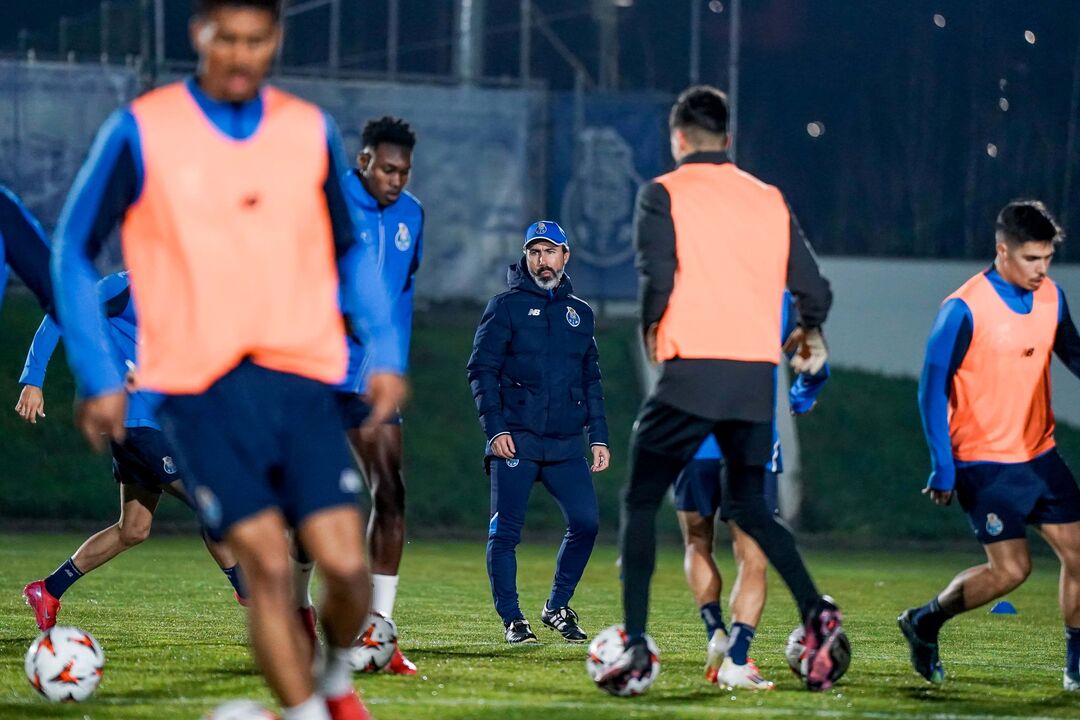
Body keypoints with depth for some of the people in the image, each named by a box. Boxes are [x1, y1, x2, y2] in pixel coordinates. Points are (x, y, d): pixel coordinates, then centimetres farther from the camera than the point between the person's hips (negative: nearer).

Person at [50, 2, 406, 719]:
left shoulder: (311, 131, 8)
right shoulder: (142, 131, -2)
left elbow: (352, 248, 20)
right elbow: (74, 249, 5)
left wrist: (386, 355, 8)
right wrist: (98, 378, -1)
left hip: (302, 375, 3)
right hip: (199, 386, -3)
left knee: (346, 564, -9)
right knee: (268, 566, -14)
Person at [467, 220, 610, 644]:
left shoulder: (580, 313, 17)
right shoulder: (506, 306, 3)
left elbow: (591, 381, 21)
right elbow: (482, 370, -2)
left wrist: (599, 438, 12)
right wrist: (495, 429, -11)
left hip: (565, 443, 4)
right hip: (515, 441, -3)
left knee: (586, 521, -8)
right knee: (506, 531, -5)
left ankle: (557, 608, 8)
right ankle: (512, 620, 4)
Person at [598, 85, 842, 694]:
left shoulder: (664, 194, -1)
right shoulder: (770, 200, 12)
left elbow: (658, 277, -13)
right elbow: (814, 288, 10)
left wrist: (651, 328, 7)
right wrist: (811, 334, 32)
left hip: (692, 371, -4)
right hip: (757, 377, 4)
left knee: (640, 503, 8)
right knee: (752, 509, 17)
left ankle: (636, 645, -3)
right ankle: (816, 612, -7)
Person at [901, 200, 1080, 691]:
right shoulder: (964, 310, -17)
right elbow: (932, 389, -13)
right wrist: (943, 469, -15)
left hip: (1040, 454, 6)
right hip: (986, 462, -6)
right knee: (1011, 569, -10)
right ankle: (924, 623, 12)